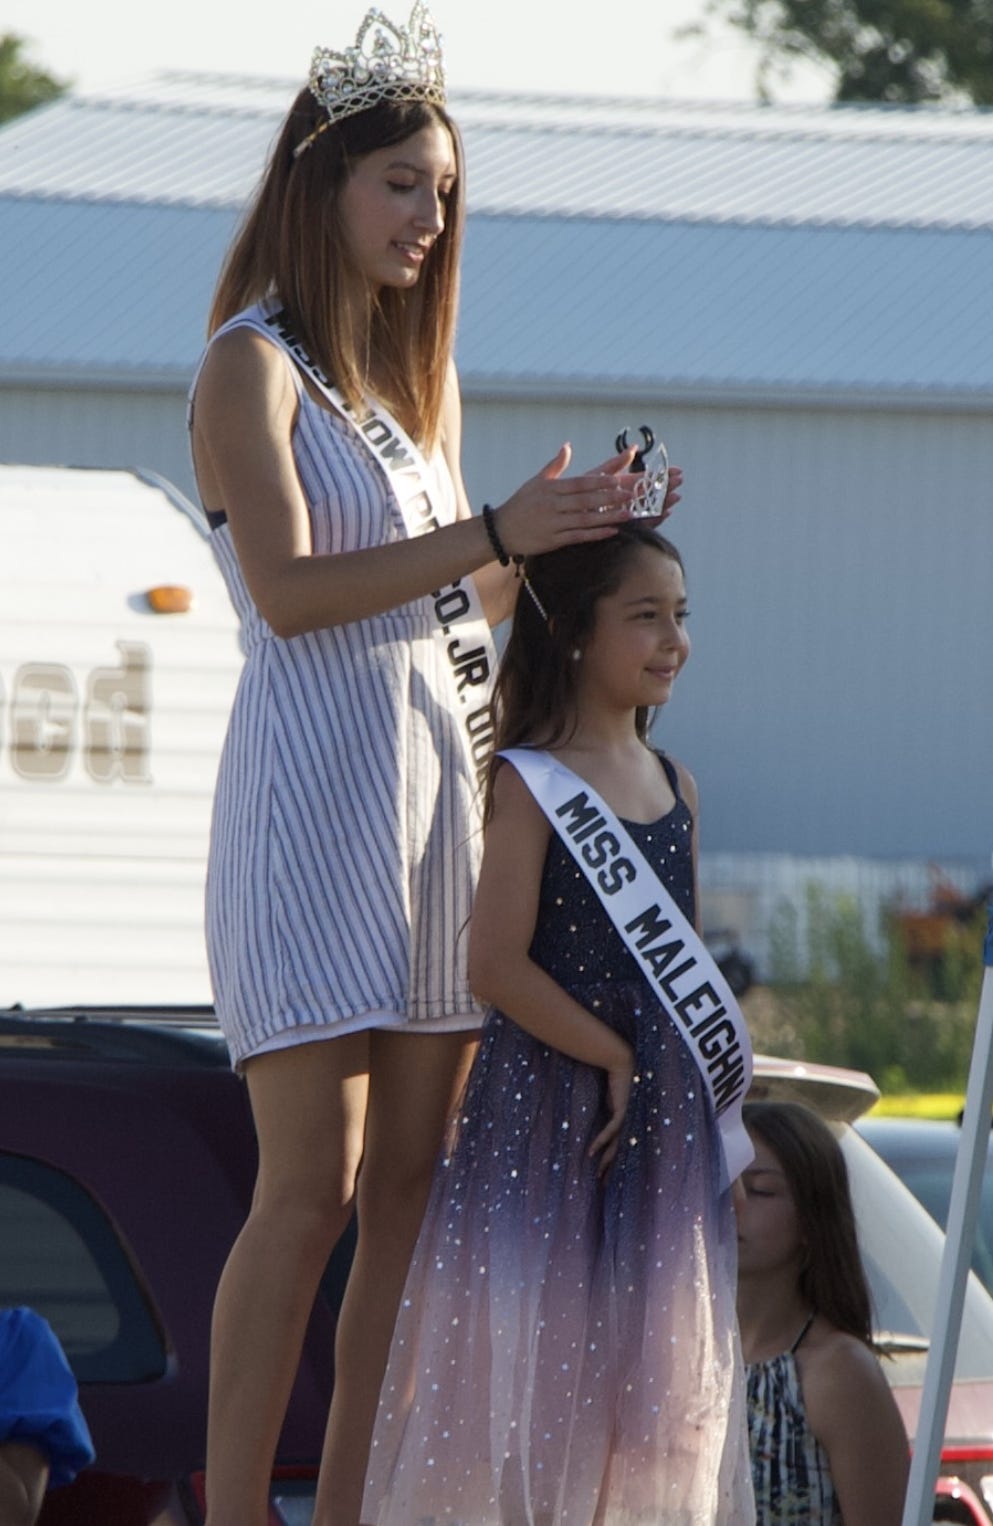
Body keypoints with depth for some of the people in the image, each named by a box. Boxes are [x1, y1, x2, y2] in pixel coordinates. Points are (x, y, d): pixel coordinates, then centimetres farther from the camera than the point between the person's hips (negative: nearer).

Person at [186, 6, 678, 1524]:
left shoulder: (415, 377, 20)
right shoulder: (254, 364, -5)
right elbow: (292, 591, -17)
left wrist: (580, 532, 8)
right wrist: (498, 532, -22)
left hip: (439, 785, 8)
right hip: (317, 786, -8)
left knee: (412, 1186, 4)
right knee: (312, 1191, -11)